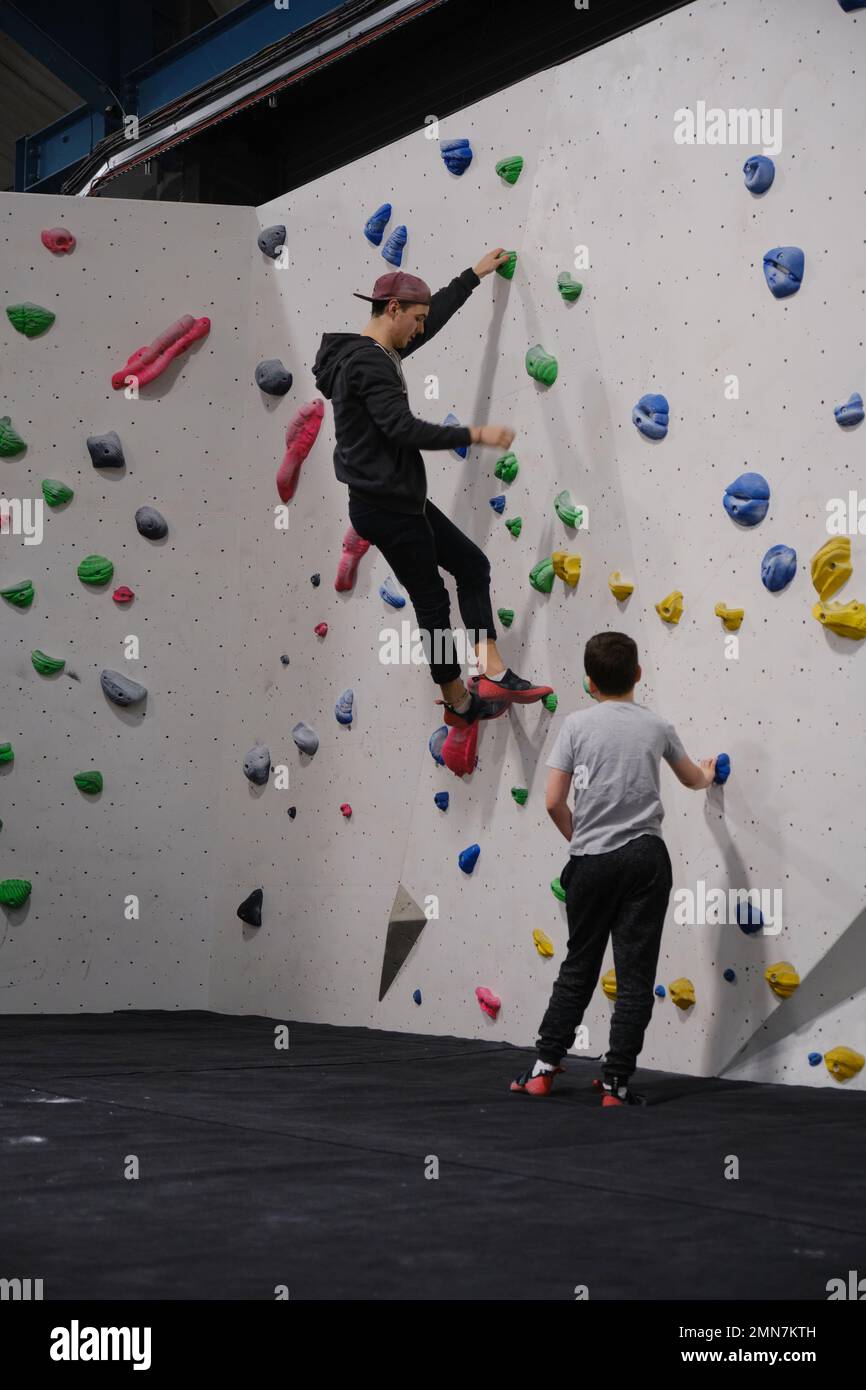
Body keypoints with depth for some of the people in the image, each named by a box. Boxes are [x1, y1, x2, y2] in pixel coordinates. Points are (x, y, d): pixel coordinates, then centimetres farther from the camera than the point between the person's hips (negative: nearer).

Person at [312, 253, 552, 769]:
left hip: (401, 499, 11)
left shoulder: (378, 353, 11)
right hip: (385, 507, -11)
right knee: (432, 600, 2)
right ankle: (460, 703, 17)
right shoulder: (368, 363, -20)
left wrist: (476, 275, 31)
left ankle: (493, 673, 9)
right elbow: (405, 430, -28)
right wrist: (475, 434, -25)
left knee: (472, 563, 13)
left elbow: (436, 312, 24)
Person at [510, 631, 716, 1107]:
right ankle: (616, 1084, 2)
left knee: (578, 968, 14)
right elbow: (693, 779, 25)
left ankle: (543, 1067, 15)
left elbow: (553, 802, -4)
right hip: (645, 858, 0)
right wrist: (707, 774, 49)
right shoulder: (656, 726, 6)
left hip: (591, 860, 0)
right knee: (635, 975, 3)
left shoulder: (577, 724, -1)